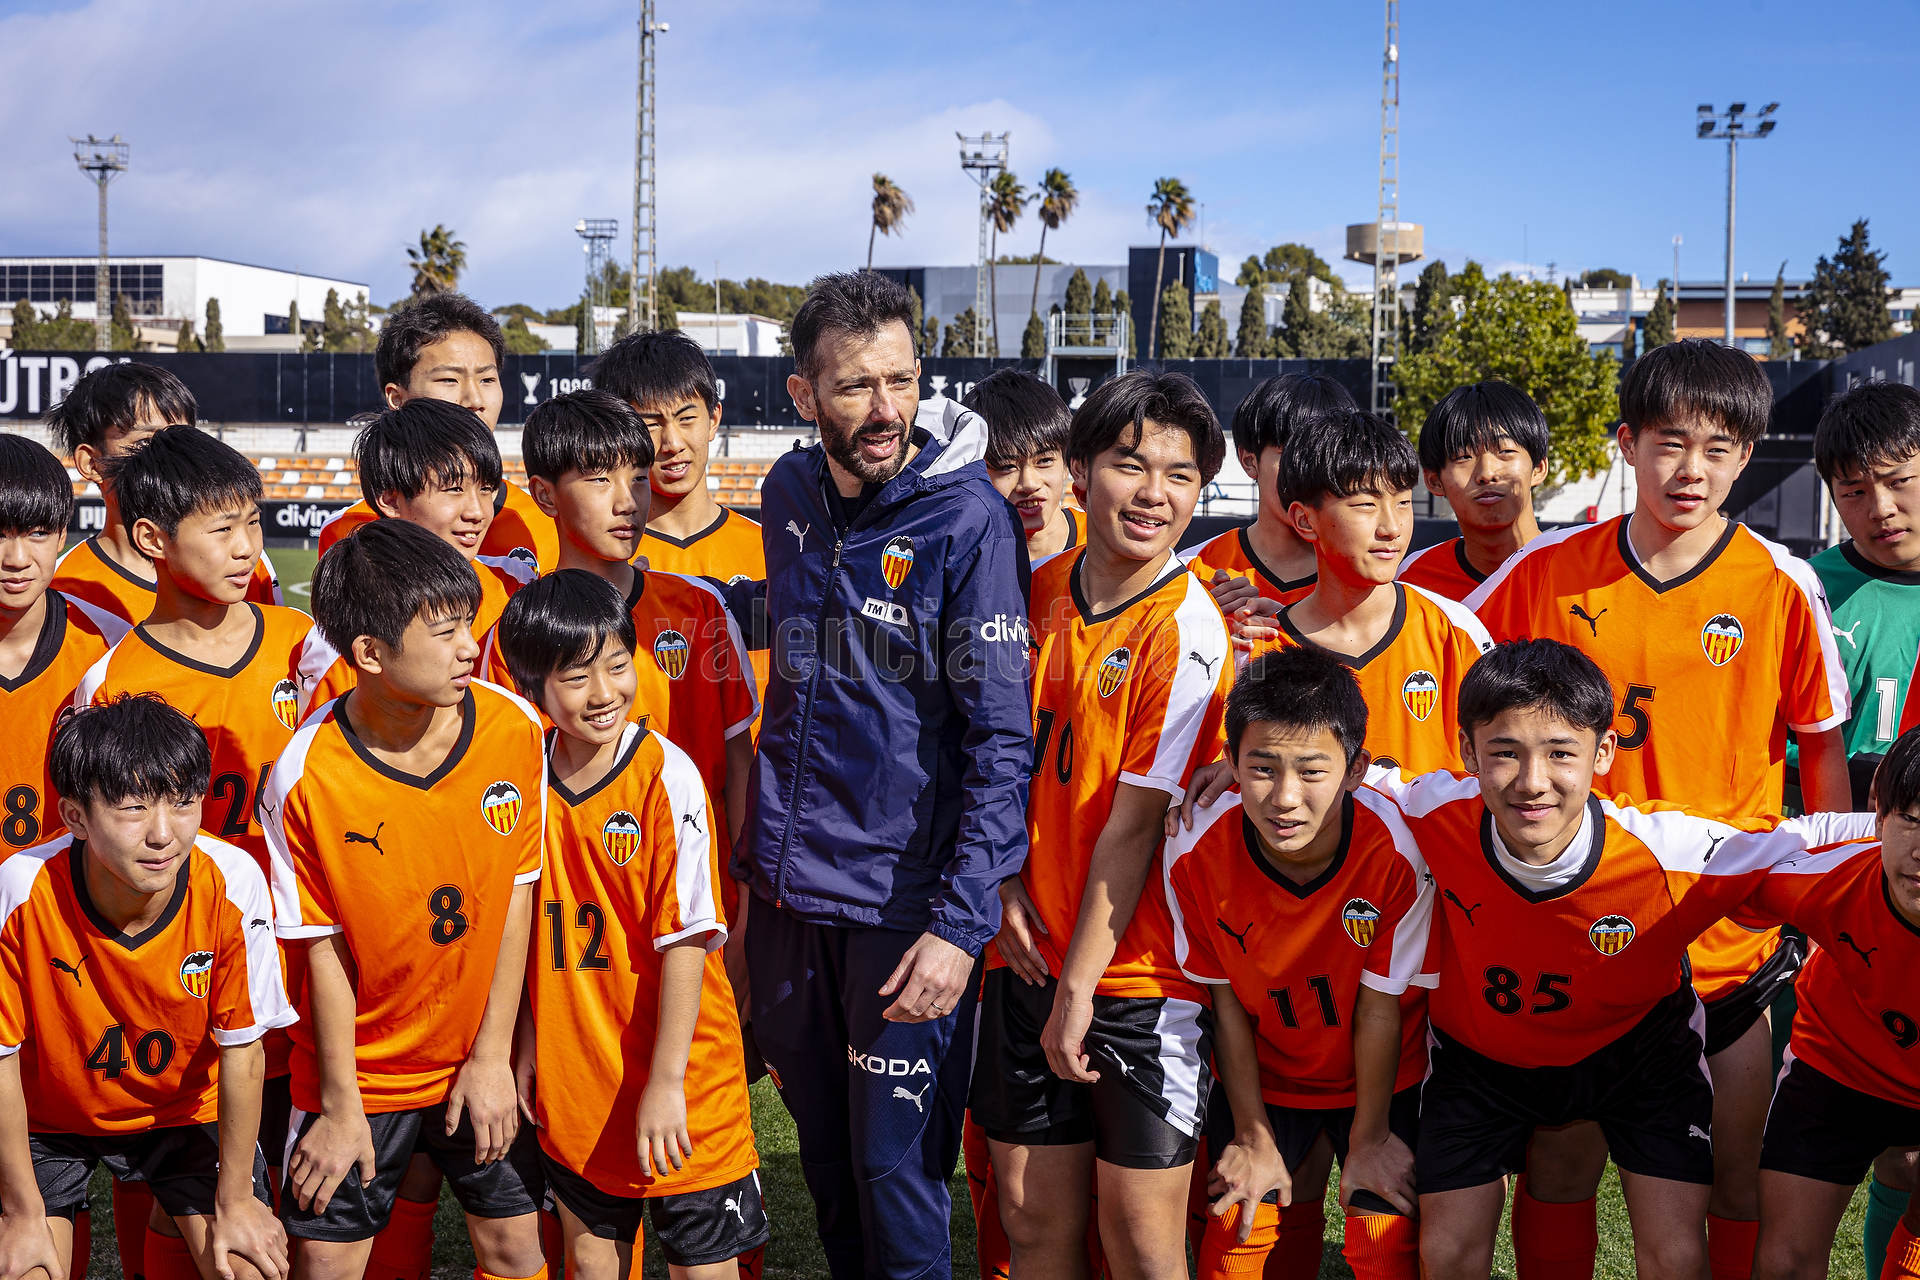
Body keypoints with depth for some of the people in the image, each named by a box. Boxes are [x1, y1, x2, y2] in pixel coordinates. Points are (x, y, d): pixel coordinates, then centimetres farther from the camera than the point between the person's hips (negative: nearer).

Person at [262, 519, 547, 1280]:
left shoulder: (515, 728, -14)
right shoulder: (304, 777, -21)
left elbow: (516, 895, -6)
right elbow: (324, 948, -13)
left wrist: (492, 1054, -4)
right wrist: (340, 1104, -6)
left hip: (479, 1057, 2)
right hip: (360, 1067, -2)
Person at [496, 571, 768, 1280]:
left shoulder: (666, 777, -16)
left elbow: (687, 936, -17)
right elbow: (531, 929, 9)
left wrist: (666, 1081, -17)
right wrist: (528, 1046, 9)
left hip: (677, 1091, -4)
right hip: (571, 1082, 5)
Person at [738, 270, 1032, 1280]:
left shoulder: (967, 515, -12)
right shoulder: (789, 494, 6)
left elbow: (1002, 740, -13)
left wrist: (962, 922, -19)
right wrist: (758, 861, 17)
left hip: (906, 904, -5)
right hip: (787, 891, 6)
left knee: (897, 1176, 0)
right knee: (824, 1162, 16)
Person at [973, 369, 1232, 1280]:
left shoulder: (1187, 634, -13)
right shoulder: (1039, 594, 4)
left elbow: (1133, 824, -14)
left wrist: (1080, 984, -13)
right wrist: (1004, 883, -2)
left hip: (1134, 971, -5)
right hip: (1028, 958, 5)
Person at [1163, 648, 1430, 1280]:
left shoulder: (1399, 851, -32)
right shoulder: (1195, 853, -25)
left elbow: (1381, 1004, -18)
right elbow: (1227, 999, -11)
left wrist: (1370, 1131, -6)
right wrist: (1253, 1137, -3)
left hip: (1381, 1077, -1)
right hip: (1263, 1073, 2)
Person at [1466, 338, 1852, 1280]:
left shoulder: (1780, 585, -5)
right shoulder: (1548, 568, -3)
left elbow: (1822, 745, 3)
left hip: (1728, 941, -1)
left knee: (1743, 1182, 9)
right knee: (1558, 1169, 10)